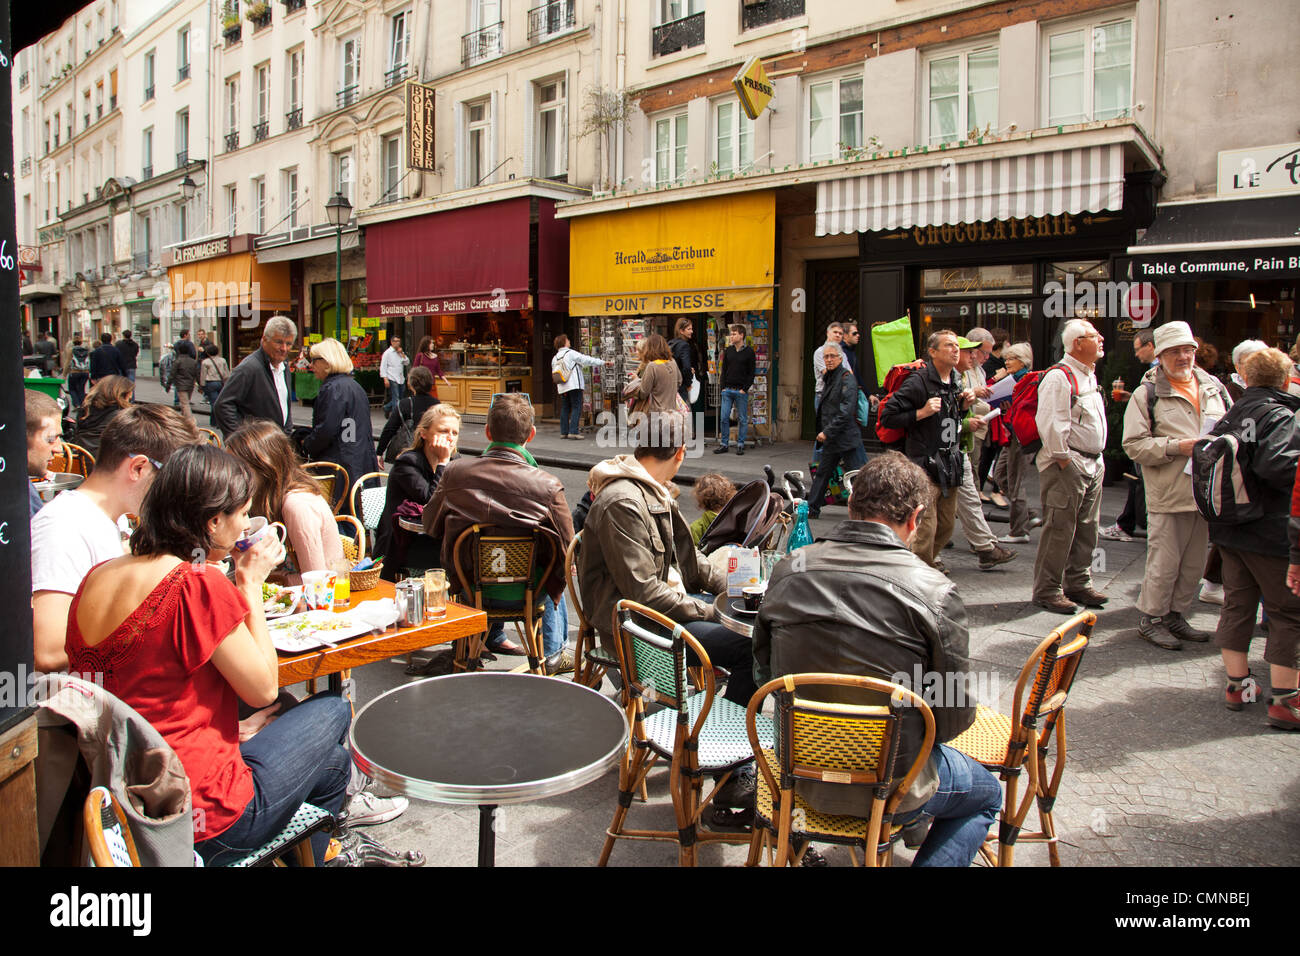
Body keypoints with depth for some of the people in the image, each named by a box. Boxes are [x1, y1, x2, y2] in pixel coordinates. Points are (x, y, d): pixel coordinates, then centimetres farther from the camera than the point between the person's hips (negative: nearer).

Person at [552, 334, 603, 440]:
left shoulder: (555, 358, 13)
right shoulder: (571, 353, -7)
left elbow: (554, 374, 16)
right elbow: (586, 360, -11)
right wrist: (602, 362, -6)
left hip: (562, 388, 7)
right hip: (575, 386, -7)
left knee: (565, 409, 12)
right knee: (576, 408, -6)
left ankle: (564, 432, 13)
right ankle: (574, 431, -13)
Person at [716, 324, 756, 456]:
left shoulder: (749, 352, -1)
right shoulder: (728, 350, 10)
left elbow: (751, 373, -2)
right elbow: (724, 370, 13)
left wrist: (745, 389, -10)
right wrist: (724, 387, 2)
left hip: (741, 391, -3)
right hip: (727, 390, 3)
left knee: (742, 419, 3)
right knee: (723, 418, 0)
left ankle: (740, 445, 11)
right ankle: (723, 444, 8)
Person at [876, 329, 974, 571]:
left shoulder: (956, 381, 13)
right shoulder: (918, 381, -12)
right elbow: (887, 417, -13)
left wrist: (964, 406, 7)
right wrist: (921, 413, -21)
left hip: (950, 466, 8)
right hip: (925, 466, -8)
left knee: (947, 525, 16)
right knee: (926, 528, -7)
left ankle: (930, 560, 38)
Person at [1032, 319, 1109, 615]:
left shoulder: (1089, 376, 17)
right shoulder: (1058, 378, -15)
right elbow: (1051, 424, -21)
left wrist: (1096, 460, 19)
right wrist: (1063, 459, -18)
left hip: (1093, 463, 10)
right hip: (1067, 465, -10)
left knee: (1087, 529, 15)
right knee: (1059, 530, -5)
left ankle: (1078, 584, 27)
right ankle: (1047, 591, 4)